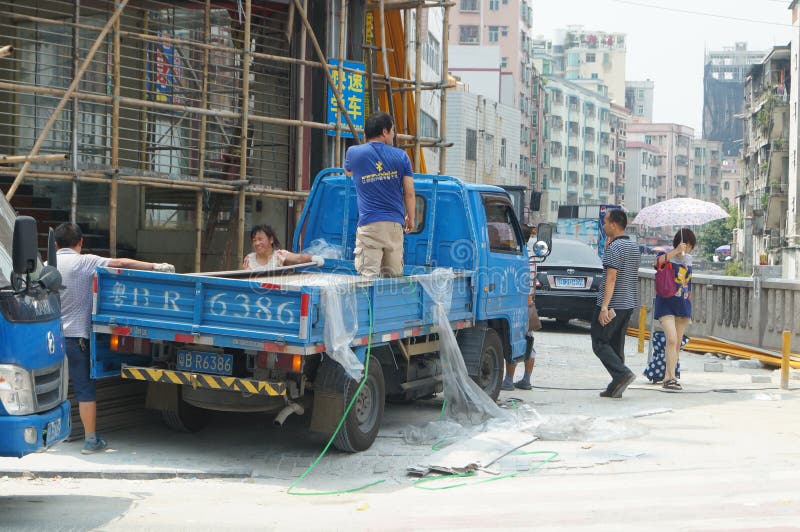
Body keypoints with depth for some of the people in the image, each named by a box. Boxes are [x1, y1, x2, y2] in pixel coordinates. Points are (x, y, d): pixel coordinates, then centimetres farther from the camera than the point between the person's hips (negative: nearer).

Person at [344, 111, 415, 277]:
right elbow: (409, 193, 5)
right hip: (395, 224, 2)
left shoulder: (353, 153, 4)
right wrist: (410, 218, 20)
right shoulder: (401, 156, 4)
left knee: (368, 275, -9)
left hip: (369, 224, -2)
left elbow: (347, 172, 28)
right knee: (394, 278, 11)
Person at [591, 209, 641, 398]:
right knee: (616, 344, 12)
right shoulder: (634, 247, 13)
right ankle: (615, 387, 10)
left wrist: (604, 306, -25)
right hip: (629, 304, 9)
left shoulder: (615, 247, -15)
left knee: (599, 343, -1)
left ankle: (622, 373, -16)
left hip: (612, 304, -9)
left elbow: (612, 278, -22)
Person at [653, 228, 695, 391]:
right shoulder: (666, 256, -4)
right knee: (671, 339, -19)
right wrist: (676, 250, -34)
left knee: (677, 343, 6)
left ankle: (667, 377, 14)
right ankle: (671, 377, -19)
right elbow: (657, 262, -30)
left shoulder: (688, 259, 14)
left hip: (683, 305, 6)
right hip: (666, 304, -6)